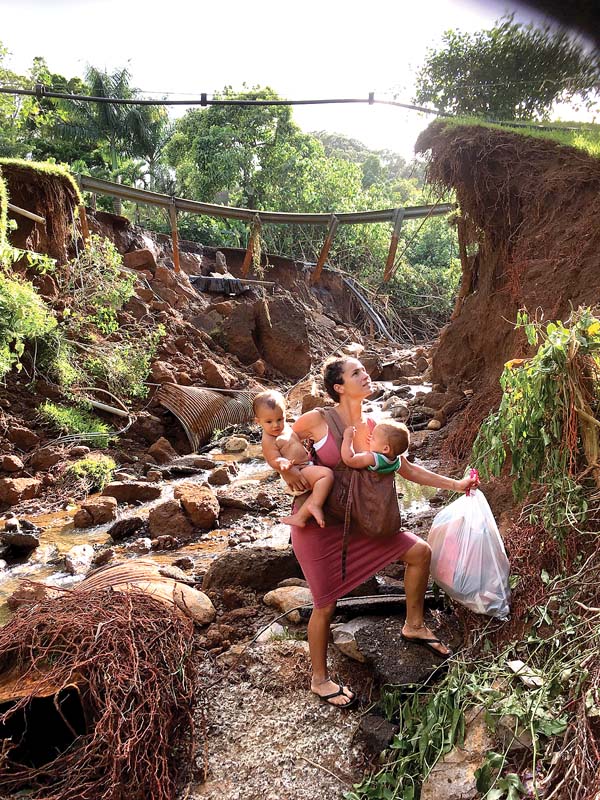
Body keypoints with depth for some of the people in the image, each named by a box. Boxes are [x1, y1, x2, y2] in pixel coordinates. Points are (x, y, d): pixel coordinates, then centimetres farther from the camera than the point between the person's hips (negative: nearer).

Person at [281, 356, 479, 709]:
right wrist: (287, 469, -23)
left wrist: (456, 484, 6)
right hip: (316, 524, -6)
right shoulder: (318, 420, -16)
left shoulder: (374, 428, -2)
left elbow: (408, 469, 6)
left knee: (420, 552, 4)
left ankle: (414, 625, 27)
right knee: (326, 604, 3)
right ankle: (320, 679, 28)